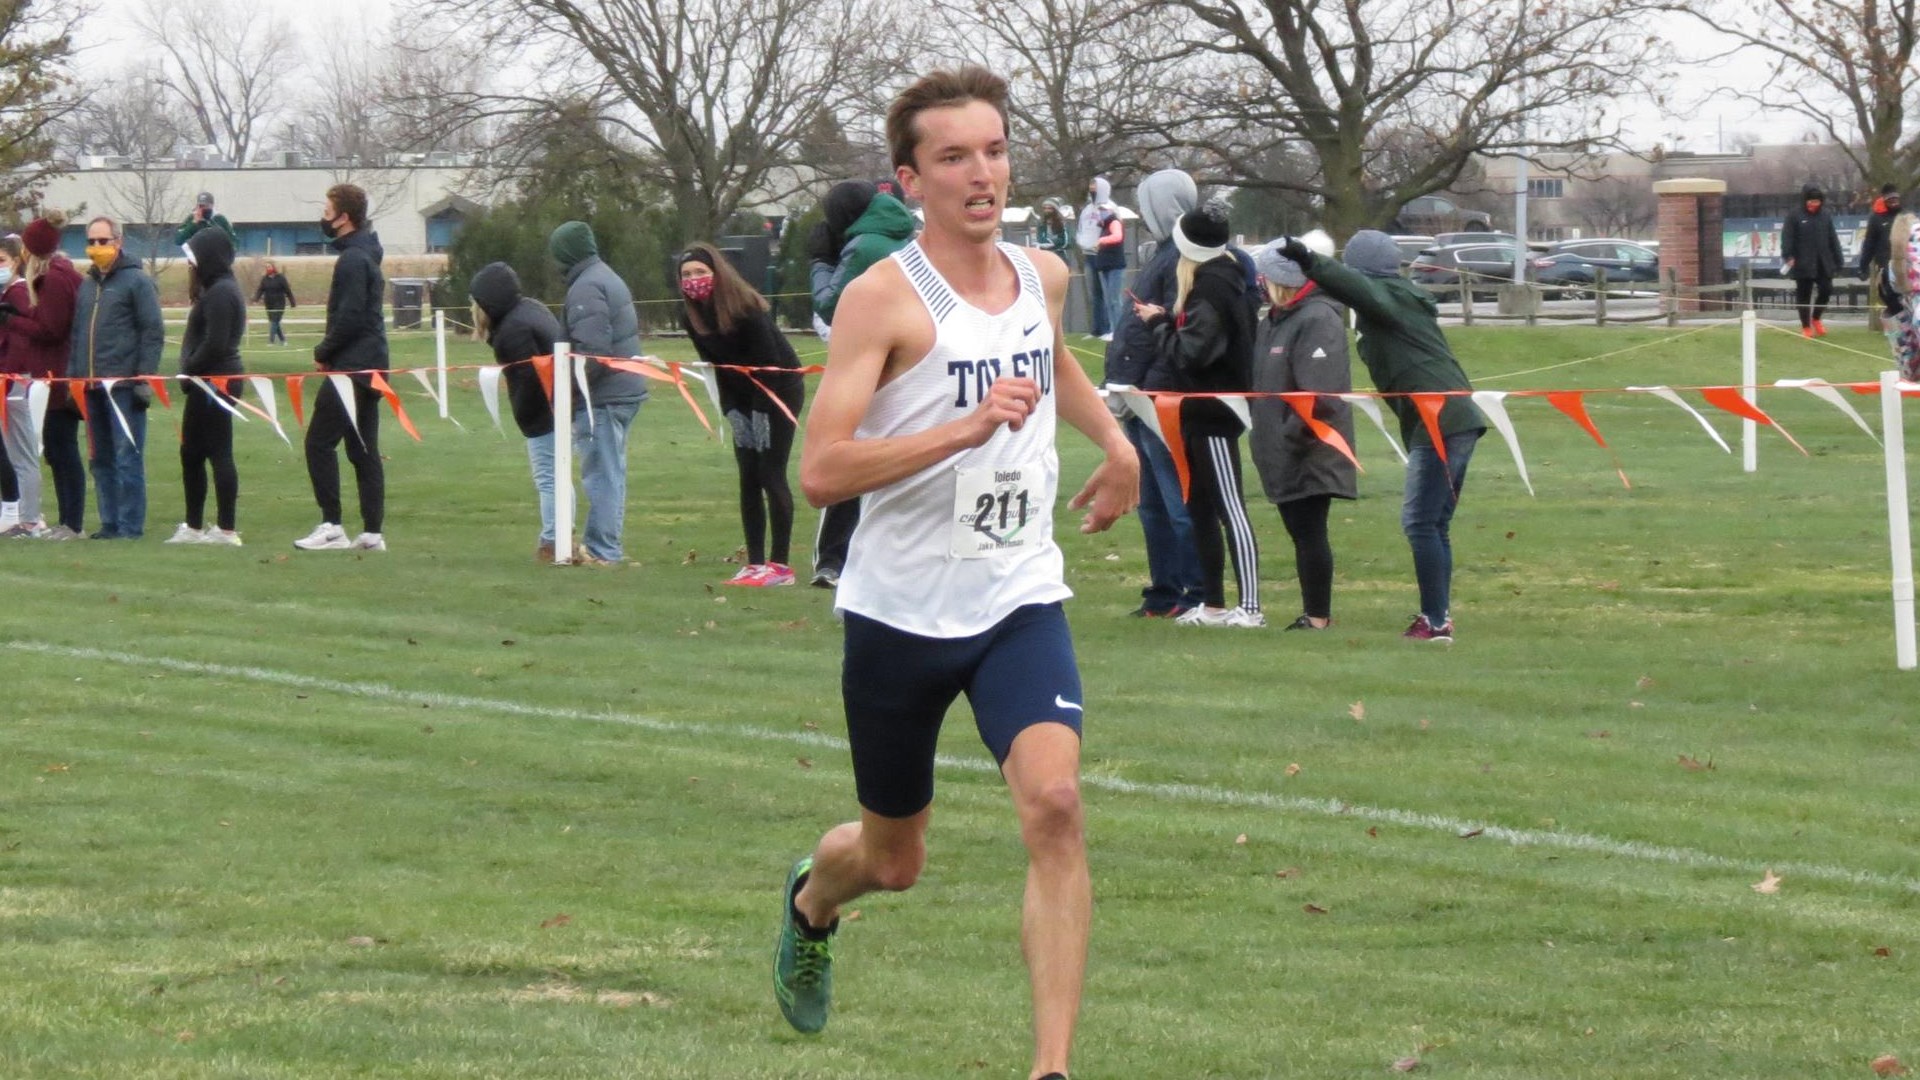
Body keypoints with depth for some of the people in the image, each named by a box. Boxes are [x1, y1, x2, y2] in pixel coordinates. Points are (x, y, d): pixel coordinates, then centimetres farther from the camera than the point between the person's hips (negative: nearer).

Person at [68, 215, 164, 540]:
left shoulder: (137, 281, -3)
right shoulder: (87, 286, 18)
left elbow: (153, 333, -7)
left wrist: (144, 379, -13)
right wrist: (72, 377, 14)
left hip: (124, 387, -7)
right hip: (92, 387, 7)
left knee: (127, 457, -6)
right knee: (101, 459, 9)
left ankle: (131, 526, -4)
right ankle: (110, 523, 14)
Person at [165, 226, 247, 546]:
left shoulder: (220, 293, -14)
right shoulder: (219, 289, 18)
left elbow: (214, 344, -22)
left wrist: (189, 370, -13)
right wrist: (189, 372, 9)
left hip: (215, 381, -11)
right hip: (209, 382, 11)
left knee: (219, 453, -7)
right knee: (191, 453, 14)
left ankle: (226, 530, -6)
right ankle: (194, 526, 20)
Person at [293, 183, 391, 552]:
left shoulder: (352, 260, -14)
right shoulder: (366, 254, 17)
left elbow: (349, 318, -21)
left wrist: (324, 352, -8)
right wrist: (329, 351, 10)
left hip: (352, 366, -10)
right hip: (370, 366, 10)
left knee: (319, 441, -8)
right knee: (364, 449, 10)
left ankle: (332, 525, -11)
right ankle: (372, 531, 8)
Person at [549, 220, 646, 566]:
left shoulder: (586, 289, -16)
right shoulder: (607, 277, 17)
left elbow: (591, 350, -25)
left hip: (602, 396, -11)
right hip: (625, 390, 11)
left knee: (602, 476, -7)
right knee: (610, 474, 16)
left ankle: (601, 550, -5)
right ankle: (602, 546, 23)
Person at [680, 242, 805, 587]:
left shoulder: (747, 309, -24)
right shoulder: (692, 316, -5)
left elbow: (768, 364, -21)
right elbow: (713, 365, 2)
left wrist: (759, 413, -21)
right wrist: (732, 412, -4)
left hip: (779, 389, -6)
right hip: (743, 396, 6)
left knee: (771, 475, -9)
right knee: (748, 478, 3)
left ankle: (781, 566, -7)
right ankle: (755, 564, 6)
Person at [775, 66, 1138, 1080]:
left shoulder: (1044, 276, 5)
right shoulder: (884, 299, -15)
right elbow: (820, 470, -25)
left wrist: (1114, 440, 22)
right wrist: (963, 429, -31)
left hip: (1019, 604, 3)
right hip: (902, 610, -3)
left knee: (1055, 804, -22)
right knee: (894, 859, 14)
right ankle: (810, 902, 52)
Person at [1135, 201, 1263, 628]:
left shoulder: (1211, 289, -18)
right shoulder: (1220, 279, 12)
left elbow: (1190, 352, -22)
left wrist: (1158, 324, -8)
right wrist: (1164, 320, 3)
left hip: (1213, 414, -11)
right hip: (1201, 413, 11)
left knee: (1230, 510, -11)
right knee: (1200, 508, 14)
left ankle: (1249, 607, -12)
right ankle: (1213, 605, 20)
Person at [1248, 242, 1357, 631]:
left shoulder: (1318, 320, -16)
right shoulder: (1273, 321, 14)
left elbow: (1319, 394, -23)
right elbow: (1261, 382, 23)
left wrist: (1294, 436, -21)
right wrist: (1265, 433, 11)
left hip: (1311, 455, -9)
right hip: (1283, 453, 9)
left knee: (1309, 533, -6)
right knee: (1300, 533, 14)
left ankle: (1318, 617, -1)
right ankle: (1314, 612, 21)